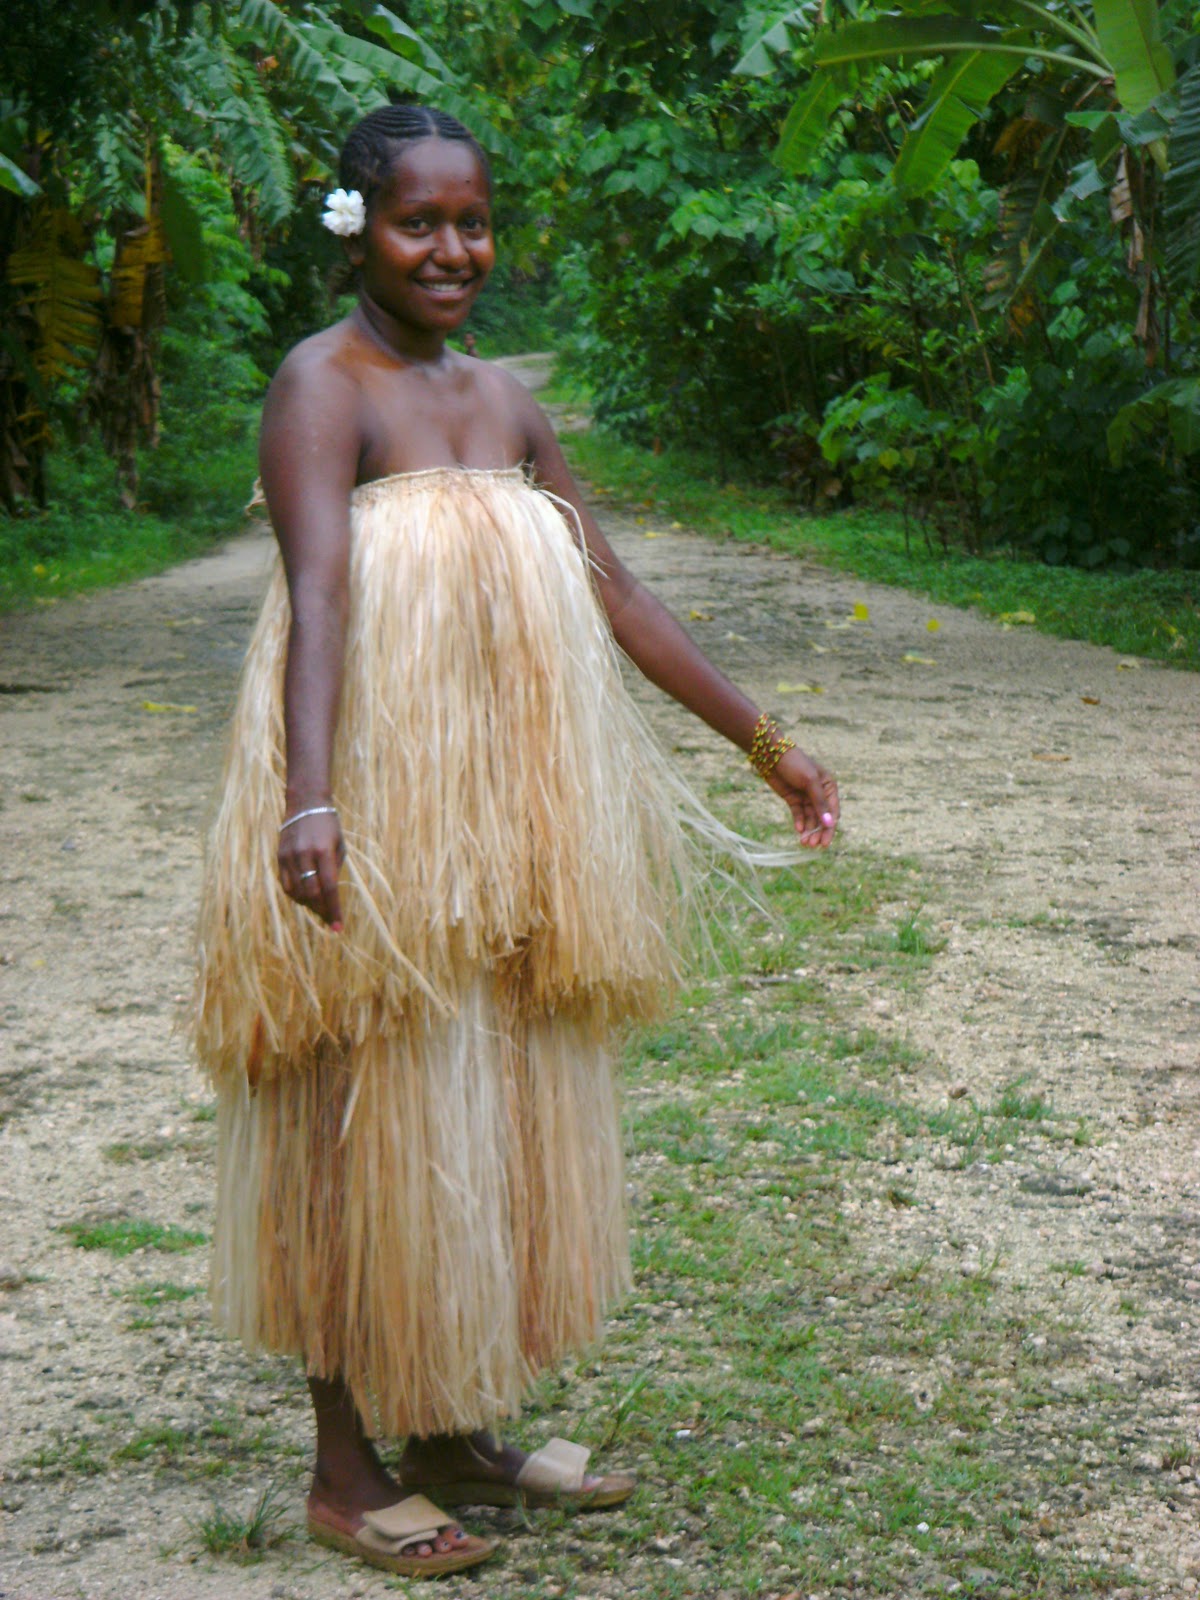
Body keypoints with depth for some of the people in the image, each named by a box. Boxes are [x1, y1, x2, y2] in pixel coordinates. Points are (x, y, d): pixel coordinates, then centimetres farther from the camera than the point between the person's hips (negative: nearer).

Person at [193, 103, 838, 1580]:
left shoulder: (501, 403, 14)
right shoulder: (324, 384, -9)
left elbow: (613, 596, 17)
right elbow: (318, 593, -24)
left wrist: (764, 743, 19)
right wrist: (309, 800, -37)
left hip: (500, 826, 7)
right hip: (373, 822, -7)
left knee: (497, 1121, 12)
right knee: (367, 1126, -1)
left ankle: (458, 1434, 25)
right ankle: (345, 1468, 11)